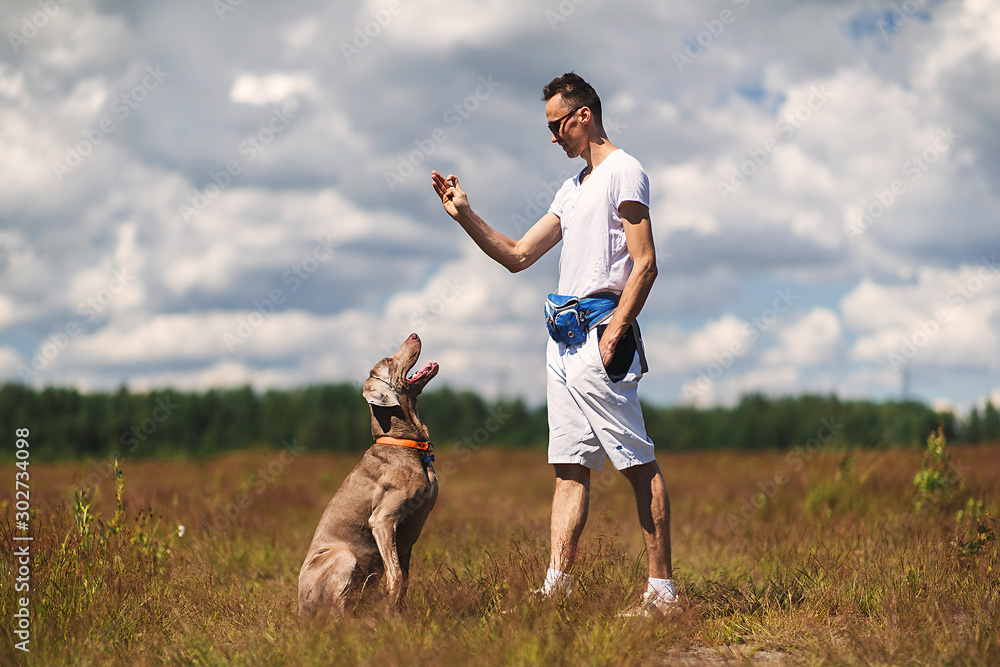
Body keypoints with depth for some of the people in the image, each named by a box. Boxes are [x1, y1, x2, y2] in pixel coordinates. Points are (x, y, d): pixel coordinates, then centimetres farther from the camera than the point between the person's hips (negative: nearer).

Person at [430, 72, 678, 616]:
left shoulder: (624, 172, -3)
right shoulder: (571, 190, 24)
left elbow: (644, 265, -13)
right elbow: (516, 256, 25)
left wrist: (614, 333, -20)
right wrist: (465, 216, 15)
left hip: (601, 328, -9)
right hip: (563, 339, 9)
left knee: (637, 463, -8)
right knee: (570, 466, 5)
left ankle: (662, 591, -8)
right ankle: (556, 588, 3)